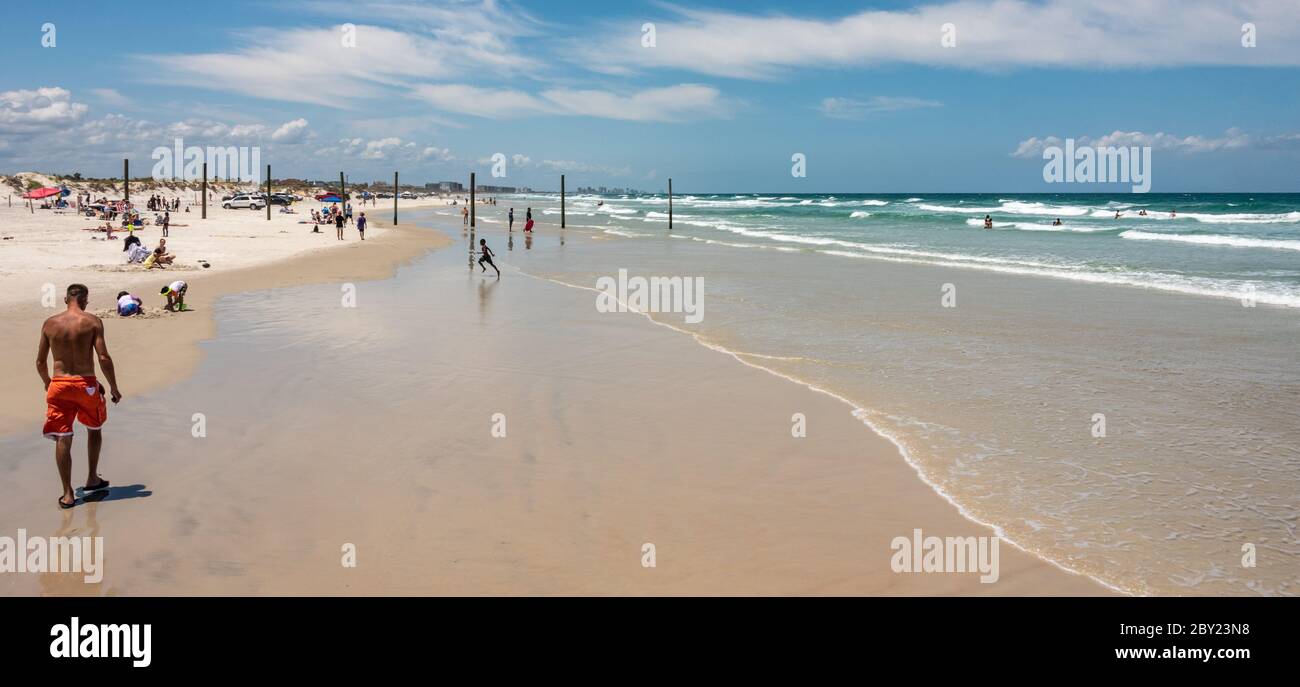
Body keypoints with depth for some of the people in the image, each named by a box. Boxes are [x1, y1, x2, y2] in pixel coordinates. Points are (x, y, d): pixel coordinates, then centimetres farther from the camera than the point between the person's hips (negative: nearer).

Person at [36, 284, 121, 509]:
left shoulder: (50, 324, 2)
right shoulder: (92, 322, -7)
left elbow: (40, 361, 7)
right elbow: (104, 358, -12)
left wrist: (47, 382, 26)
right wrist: (114, 388, -2)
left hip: (59, 384, 2)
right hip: (86, 384, -2)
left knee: (63, 439, 5)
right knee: (94, 429, 23)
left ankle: (68, 494, 5)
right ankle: (92, 478, 31)